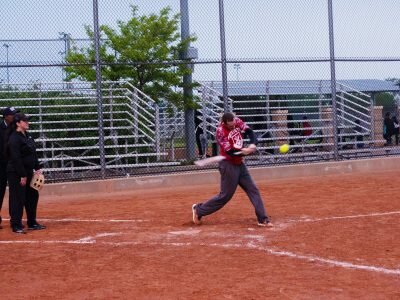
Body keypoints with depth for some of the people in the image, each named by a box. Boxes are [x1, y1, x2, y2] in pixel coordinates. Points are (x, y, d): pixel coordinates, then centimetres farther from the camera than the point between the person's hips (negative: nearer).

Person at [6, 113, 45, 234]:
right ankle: (16, 225, 6)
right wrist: (22, 176, -21)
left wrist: (37, 168, 10)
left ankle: (32, 223, 24)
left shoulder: (27, 136, 11)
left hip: (28, 172, 9)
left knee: (32, 196, 13)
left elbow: (33, 154, 17)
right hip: (16, 173, -9)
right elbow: (16, 158, -20)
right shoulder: (14, 138, -16)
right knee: (18, 199, -3)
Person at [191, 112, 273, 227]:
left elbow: (249, 132, -8)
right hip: (228, 165, -7)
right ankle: (199, 210, 16)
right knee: (225, 196, 0)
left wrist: (252, 144, -27)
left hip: (239, 164, 7)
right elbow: (230, 152, -25)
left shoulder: (237, 122, -4)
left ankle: (262, 219, 7)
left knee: (253, 190, 4)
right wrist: (247, 151, -34)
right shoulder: (220, 132, -22)